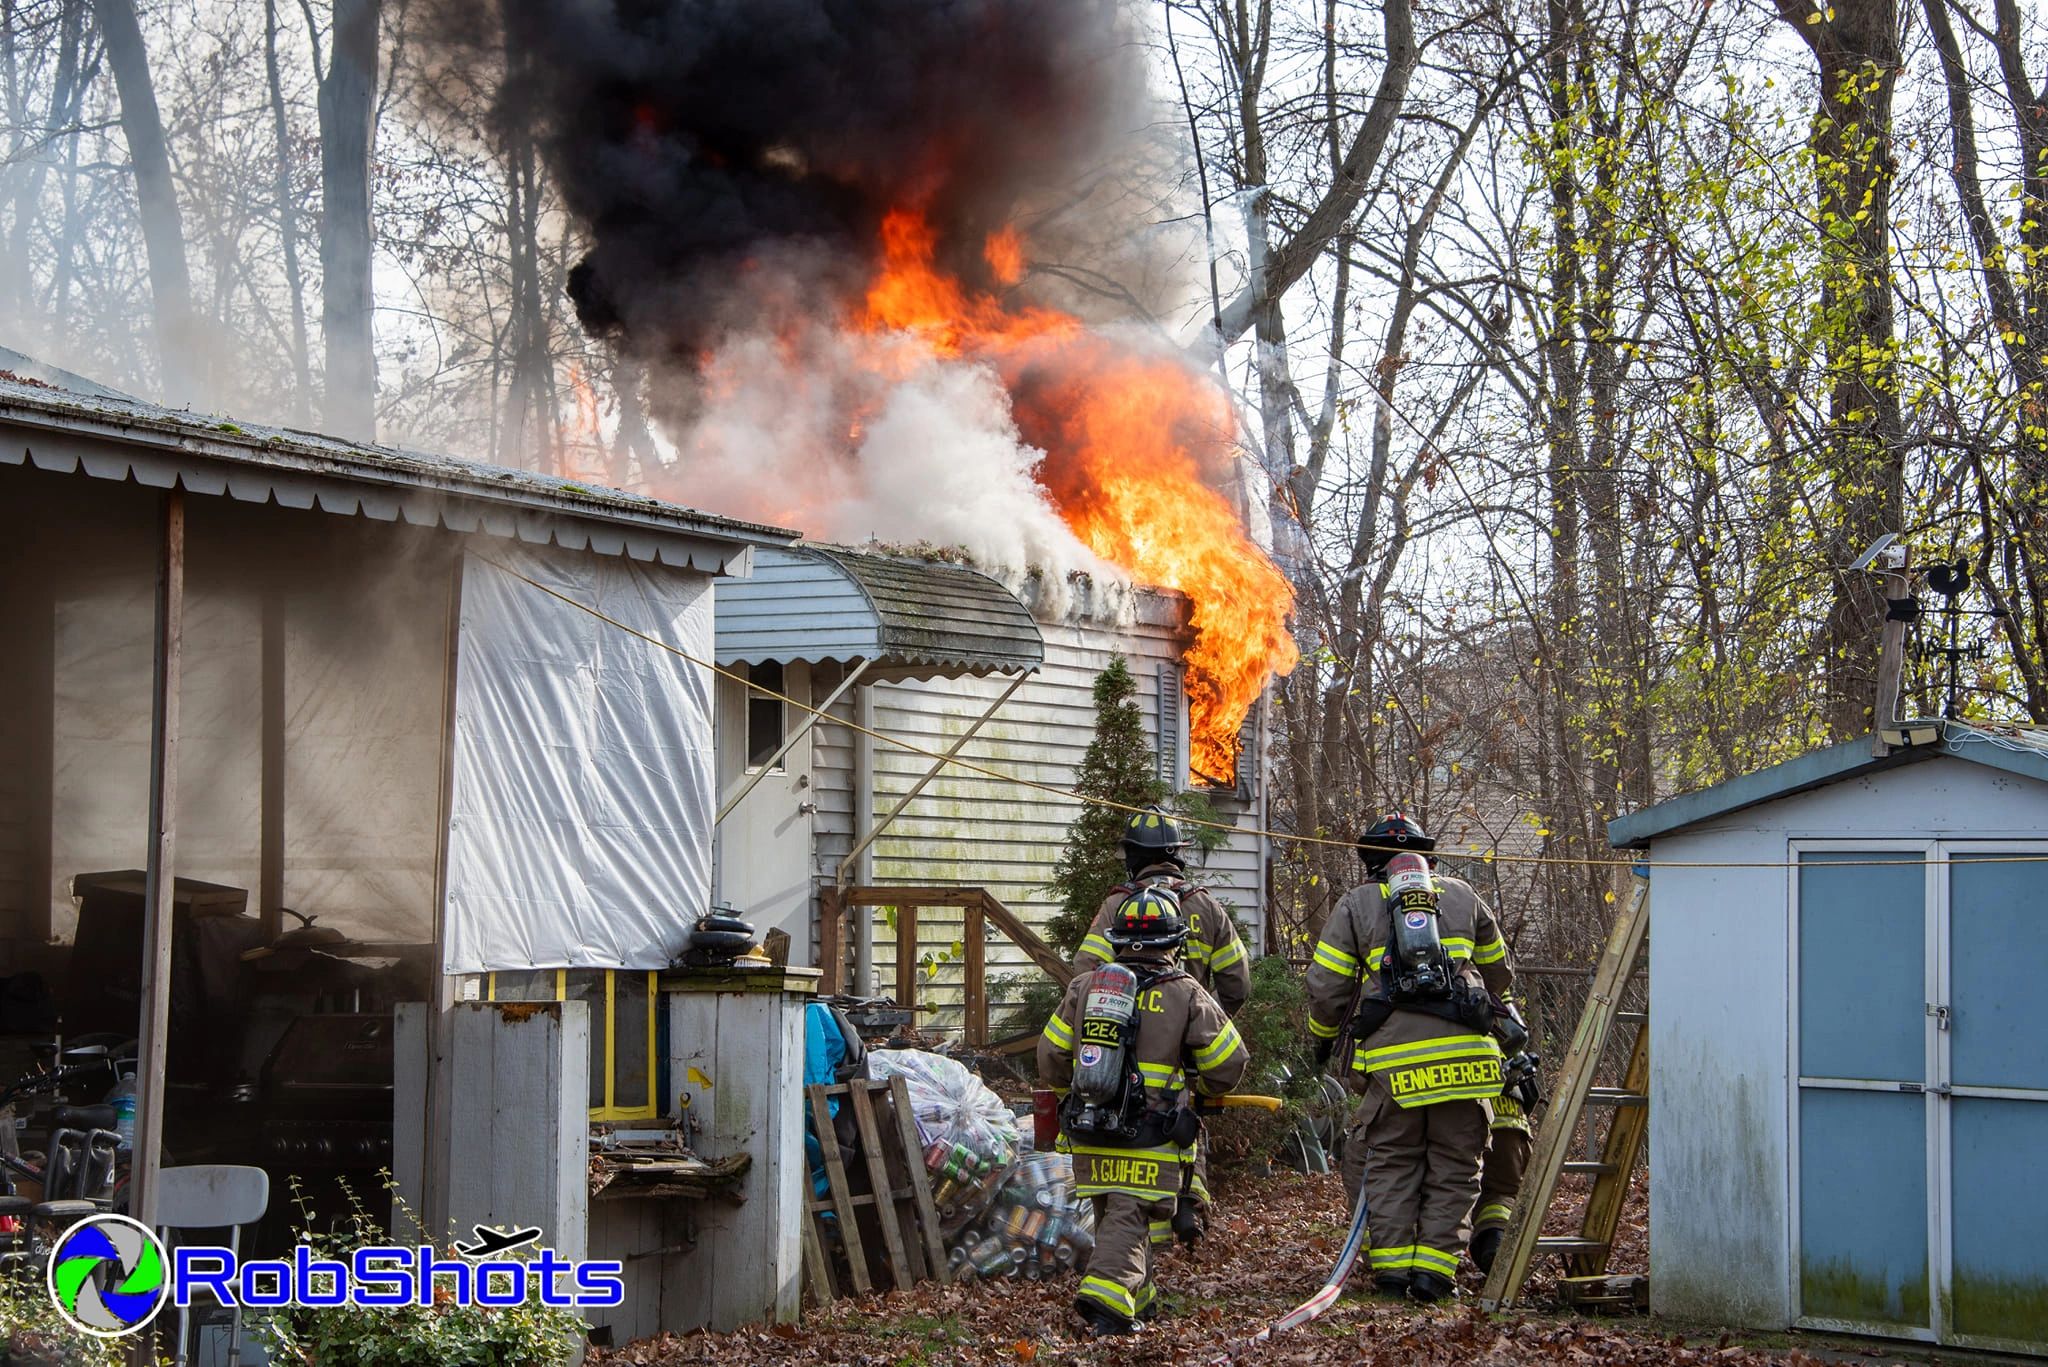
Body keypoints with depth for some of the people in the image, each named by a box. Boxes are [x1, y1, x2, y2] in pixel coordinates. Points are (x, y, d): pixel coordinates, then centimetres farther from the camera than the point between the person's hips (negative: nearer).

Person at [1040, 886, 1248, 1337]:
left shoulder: (1084, 986, 7)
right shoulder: (1186, 995, -2)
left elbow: (1050, 1057, 11)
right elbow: (1228, 1063, 3)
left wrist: (1069, 1094, 31)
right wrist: (1203, 1088, 25)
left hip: (1088, 1134, 4)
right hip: (1150, 1139, -4)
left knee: (1110, 1215, 18)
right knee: (1130, 1218, -6)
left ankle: (1138, 1301, 25)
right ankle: (1107, 1293, -25)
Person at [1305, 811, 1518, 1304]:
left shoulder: (1357, 904, 12)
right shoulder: (1463, 897, 19)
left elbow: (1326, 987, 9)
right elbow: (1497, 975, 29)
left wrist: (1324, 1037, 27)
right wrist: (1500, 1018, 50)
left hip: (1392, 1055, -1)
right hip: (1464, 1051, 1)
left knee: (1388, 1162, 9)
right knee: (1454, 1166, 7)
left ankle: (1391, 1266, 4)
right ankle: (1433, 1268, 2)